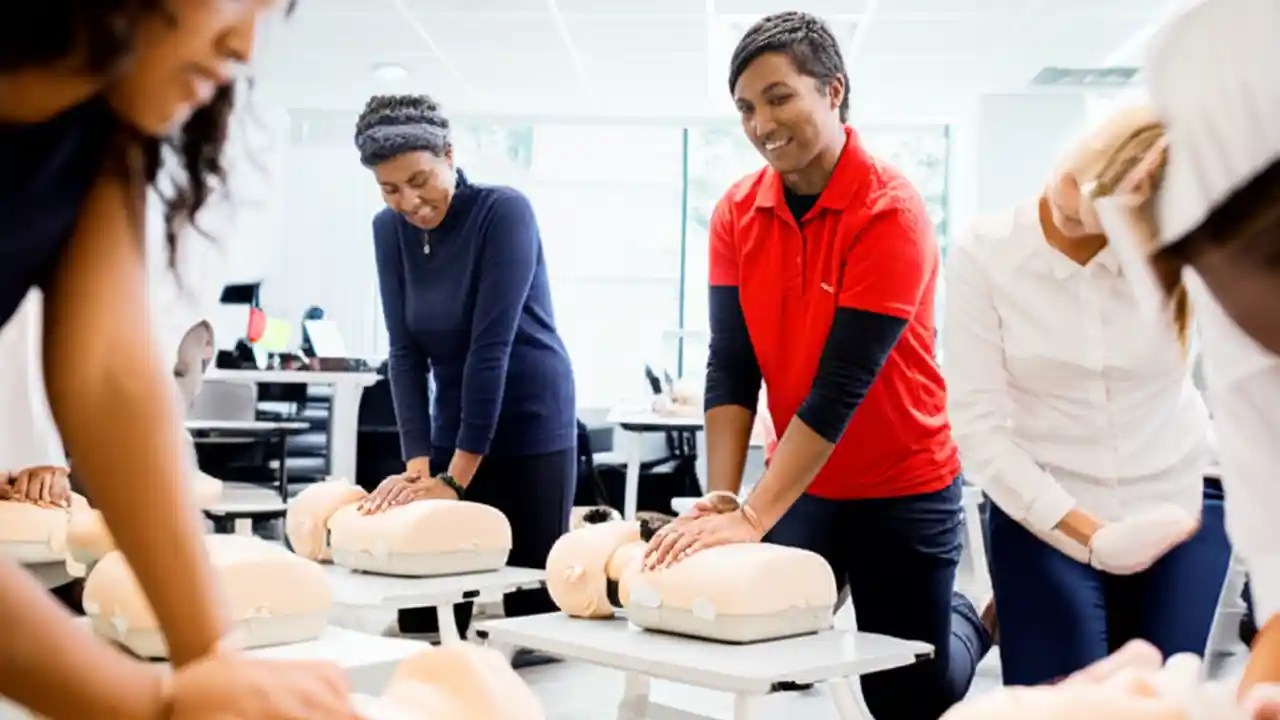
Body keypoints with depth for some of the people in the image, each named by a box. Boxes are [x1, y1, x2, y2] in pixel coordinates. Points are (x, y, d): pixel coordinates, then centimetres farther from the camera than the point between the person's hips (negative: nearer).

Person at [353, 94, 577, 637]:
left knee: (530, 598, 1)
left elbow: (491, 345, -23)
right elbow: (406, 351, -5)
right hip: (452, 430, 5)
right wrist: (418, 463, -15)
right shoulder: (390, 230, -2)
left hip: (530, 429, -5)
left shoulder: (504, 211, -18)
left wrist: (456, 477, -24)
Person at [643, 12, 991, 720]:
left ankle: (969, 616, 36)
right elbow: (731, 366, -8)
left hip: (901, 488, -4)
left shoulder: (890, 210, -20)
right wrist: (719, 501, -19)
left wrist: (752, 518, -29)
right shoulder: (737, 212, -4)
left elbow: (842, 385, -26)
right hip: (799, 483, 4)